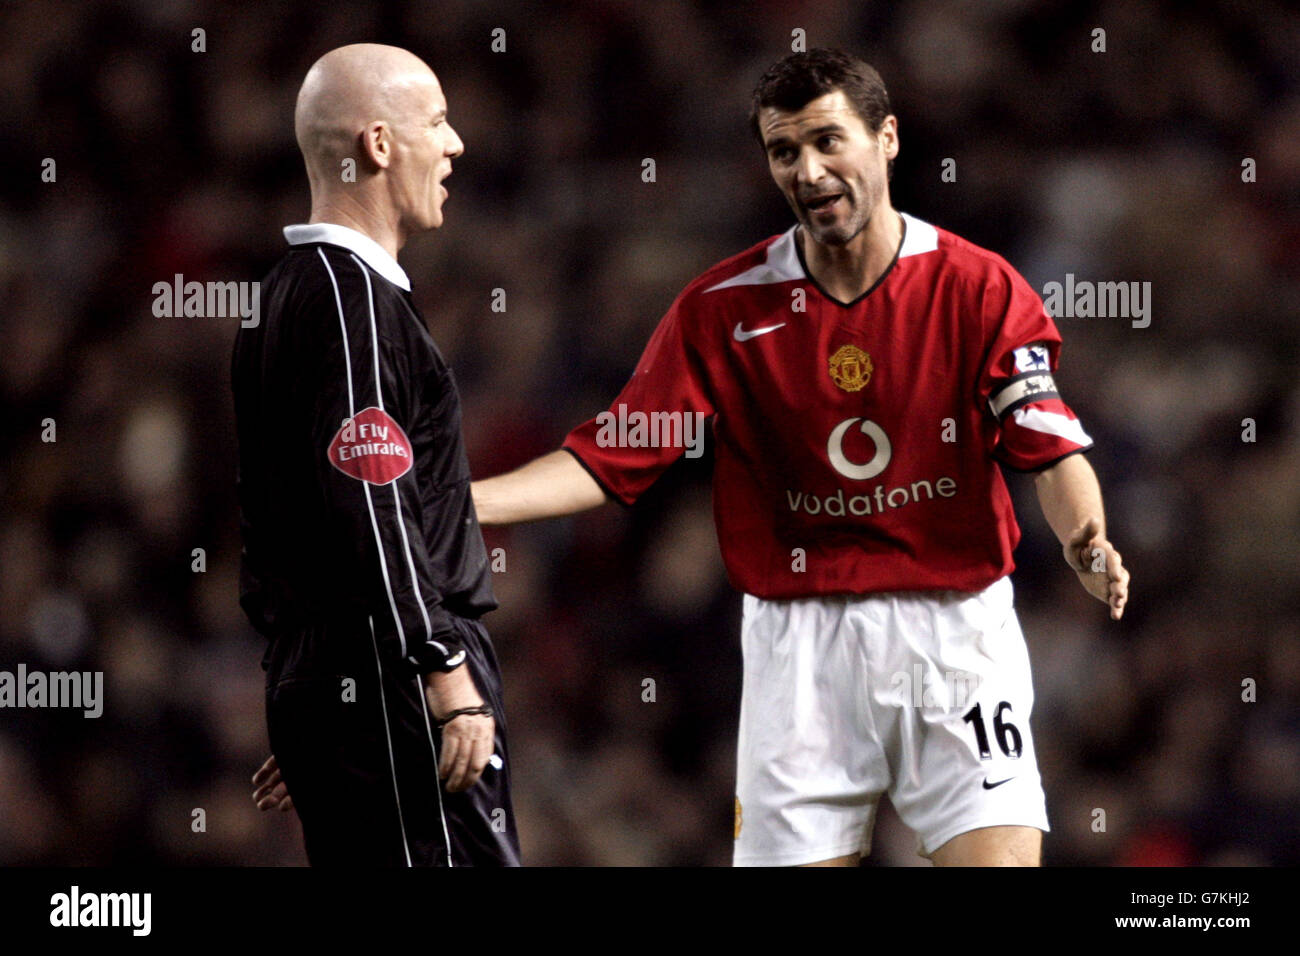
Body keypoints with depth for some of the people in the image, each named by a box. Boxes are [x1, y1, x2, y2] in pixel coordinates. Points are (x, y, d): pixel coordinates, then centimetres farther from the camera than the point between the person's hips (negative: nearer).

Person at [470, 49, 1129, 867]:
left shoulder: (979, 287, -3)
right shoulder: (722, 308, 2)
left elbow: (1052, 449, -9)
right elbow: (613, 458, 3)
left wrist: (1086, 540, -31)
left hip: (954, 625, -1)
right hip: (799, 638, 1)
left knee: (1000, 854, -13)